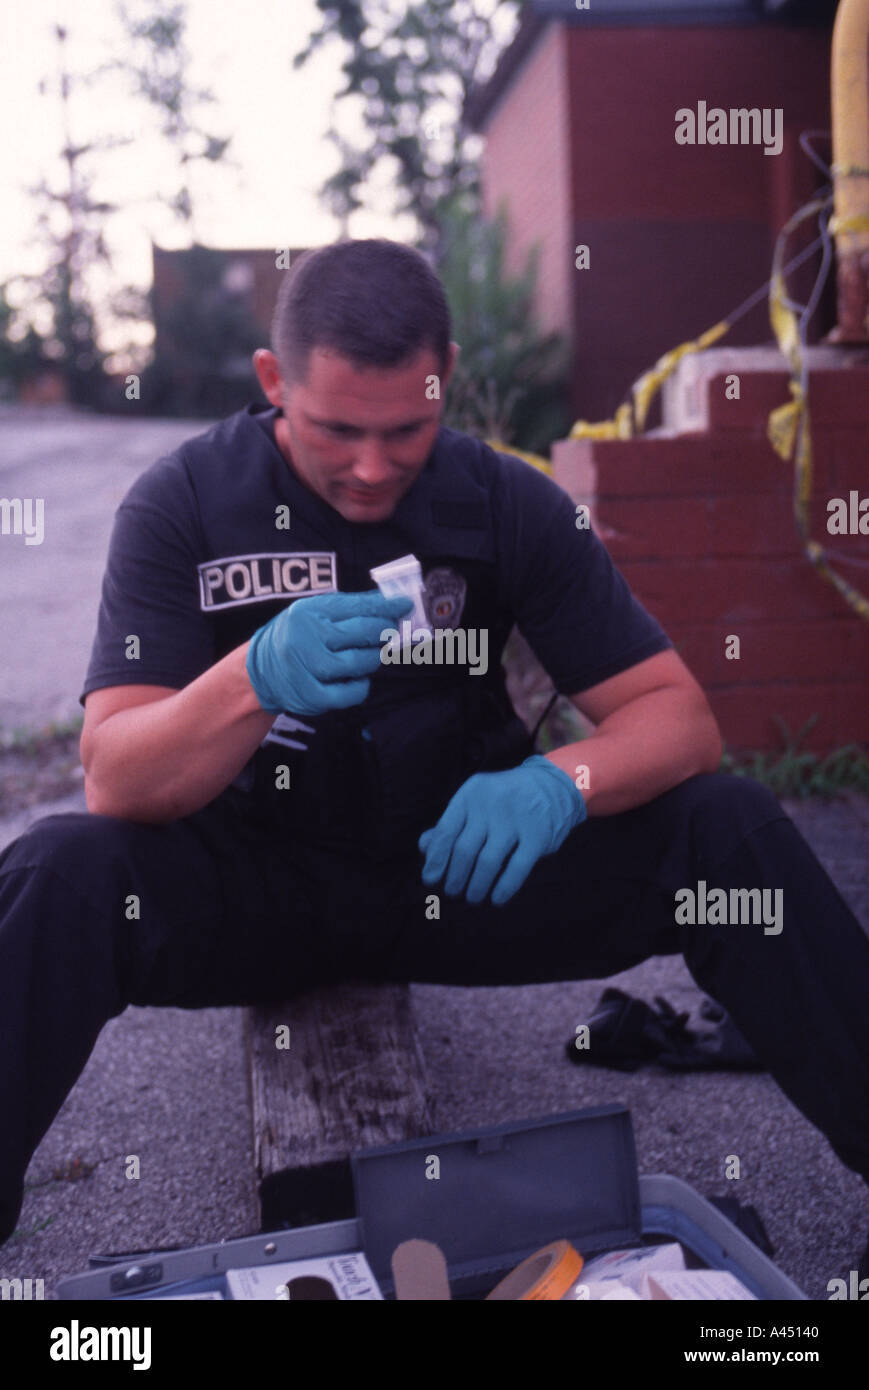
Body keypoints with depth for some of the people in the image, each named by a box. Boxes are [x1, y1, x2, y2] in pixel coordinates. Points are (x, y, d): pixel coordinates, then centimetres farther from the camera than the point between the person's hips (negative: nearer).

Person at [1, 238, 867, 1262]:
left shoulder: (506, 504, -5)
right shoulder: (181, 506, -10)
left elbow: (680, 718, -7)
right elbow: (115, 784, -17)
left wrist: (557, 783, -30)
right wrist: (261, 679, -38)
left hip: (460, 866, 2)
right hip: (256, 886, -1)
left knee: (728, 827, -19)